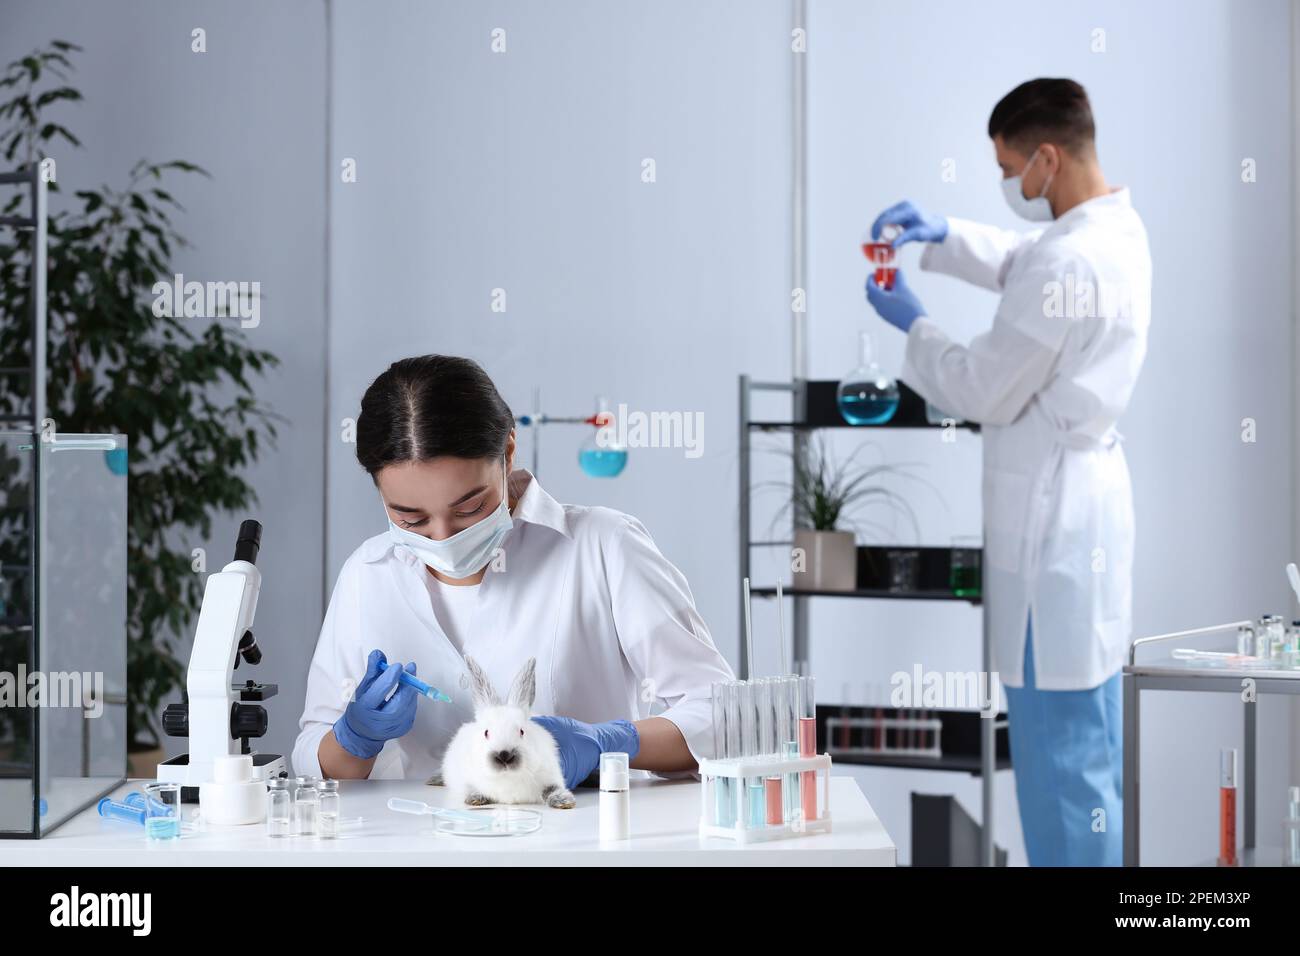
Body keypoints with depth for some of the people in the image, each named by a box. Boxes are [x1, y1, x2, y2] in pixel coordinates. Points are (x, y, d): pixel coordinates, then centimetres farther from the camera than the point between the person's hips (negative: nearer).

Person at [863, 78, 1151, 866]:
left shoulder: (1070, 265, -24)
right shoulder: (1116, 227, 7)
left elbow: (984, 393, -16)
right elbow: (1020, 262, 27)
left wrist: (913, 325, -1)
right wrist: (940, 237, 11)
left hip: (1054, 523, -10)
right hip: (1084, 505, 10)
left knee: (1060, 748, -3)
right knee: (1086, 738, 19)